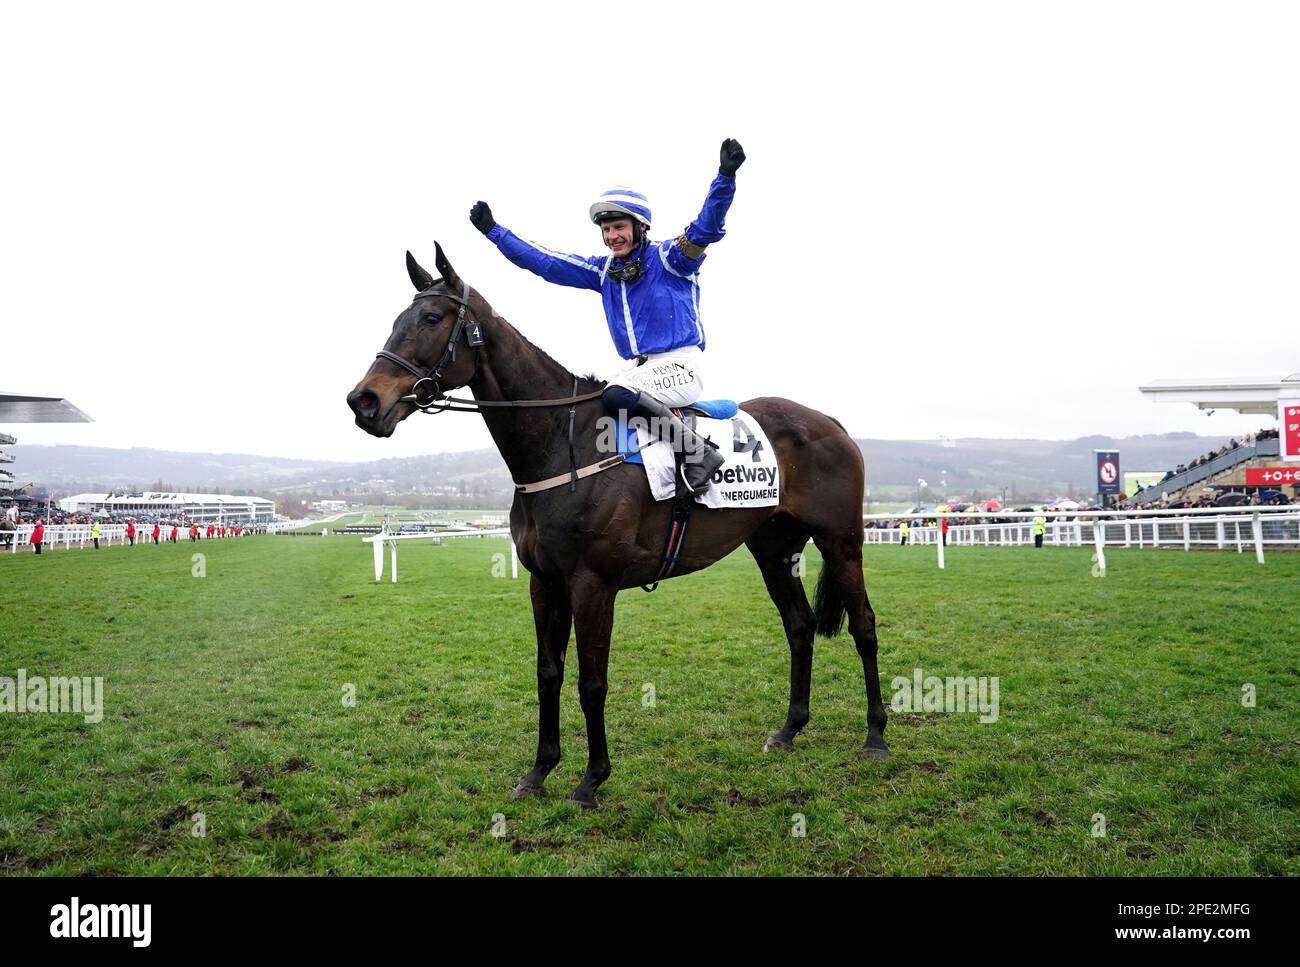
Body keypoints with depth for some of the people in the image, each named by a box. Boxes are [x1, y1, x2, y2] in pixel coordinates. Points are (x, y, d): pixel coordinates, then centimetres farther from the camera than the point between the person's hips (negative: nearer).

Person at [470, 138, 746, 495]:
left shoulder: (668, 257, -5)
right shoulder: (603, 270, 12)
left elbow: (706, 227, -21)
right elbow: (545, 262, 14)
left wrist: (725, 176, -35)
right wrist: (494, 231, 12)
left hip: (681, 365, -8)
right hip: (642, 368, 8)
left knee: (616, 396, -32)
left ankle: (698, 452, -22)